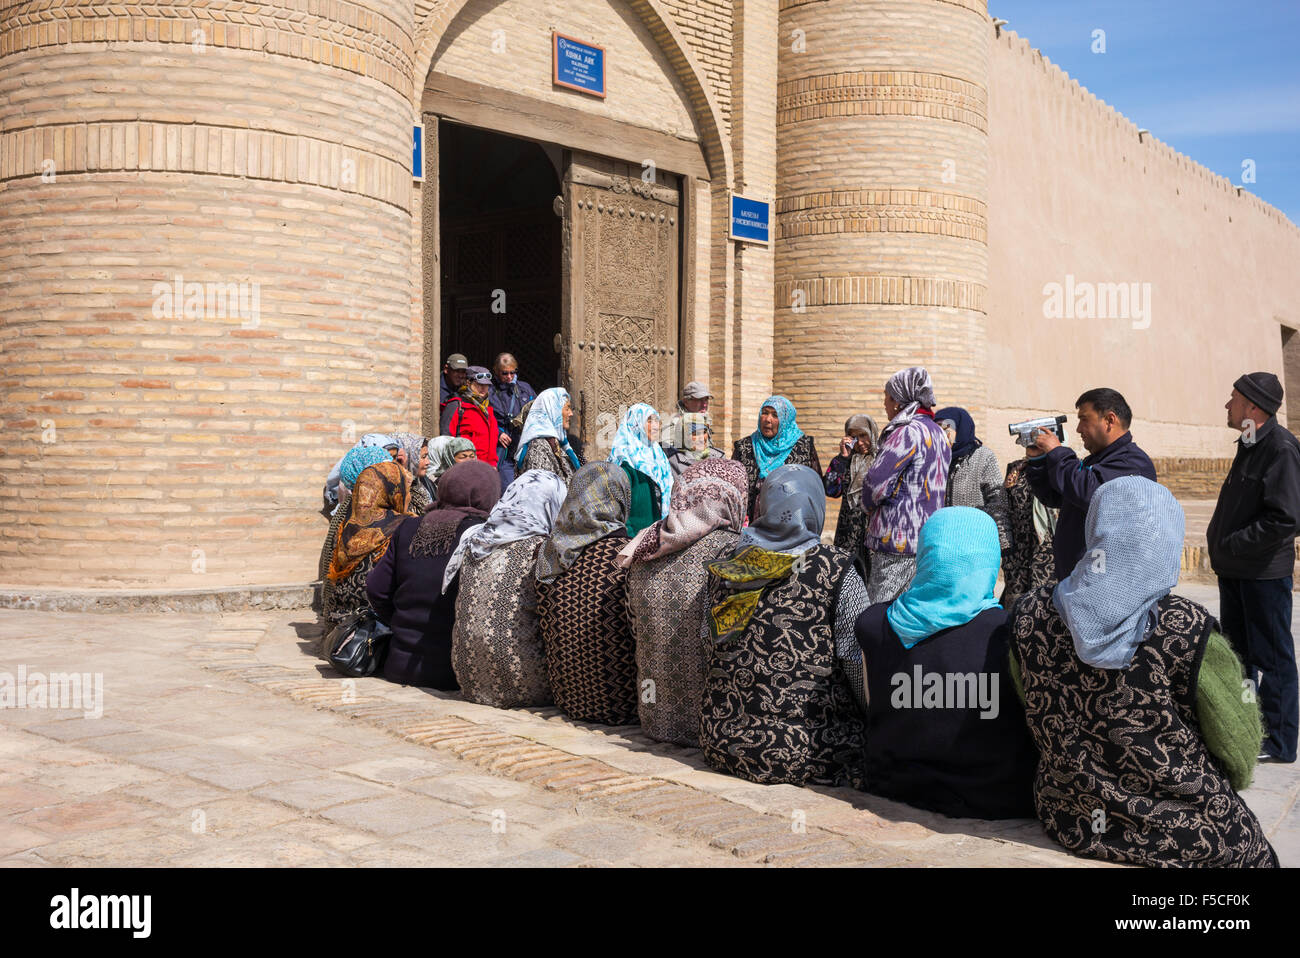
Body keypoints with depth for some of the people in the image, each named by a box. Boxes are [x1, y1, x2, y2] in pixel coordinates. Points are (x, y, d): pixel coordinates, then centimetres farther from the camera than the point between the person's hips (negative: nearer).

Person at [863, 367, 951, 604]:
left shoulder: (908, 432, -14)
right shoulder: (937, 432, 16)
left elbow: (875, 483, -18)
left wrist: (869, 503, 4)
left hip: (899, 541, -10)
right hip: (930, 539, 10)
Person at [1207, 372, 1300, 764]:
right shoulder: (1251, 445, 10)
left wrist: (1231, 544, -20)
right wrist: (1220, 541, 8)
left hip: (1263, 573, -10)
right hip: (1236, 569, 10)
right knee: (1237, 651, 18)